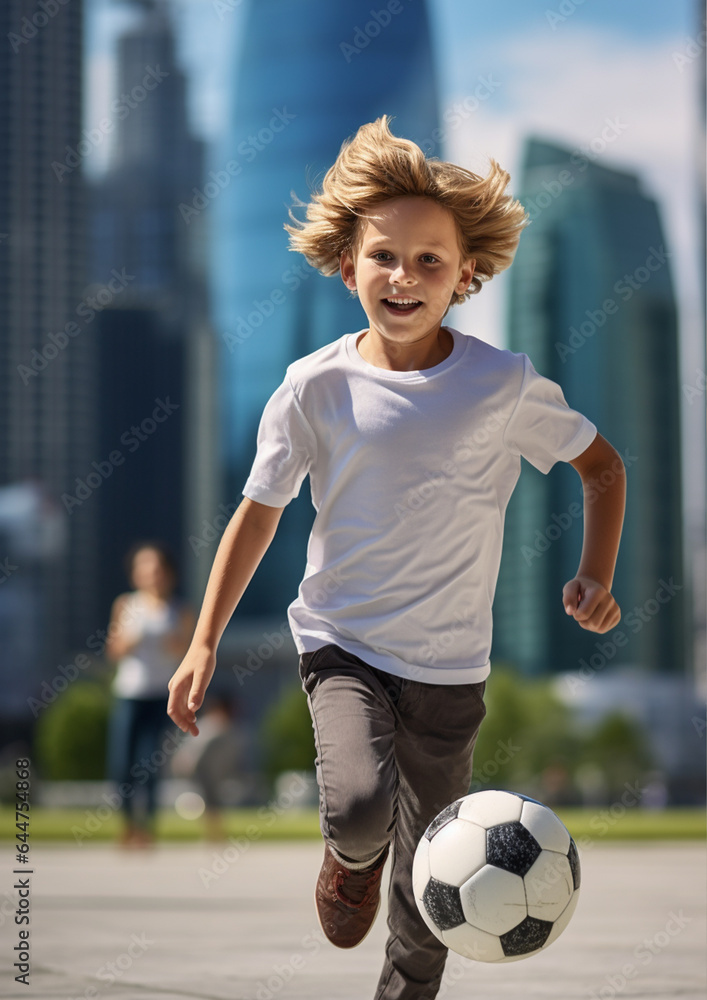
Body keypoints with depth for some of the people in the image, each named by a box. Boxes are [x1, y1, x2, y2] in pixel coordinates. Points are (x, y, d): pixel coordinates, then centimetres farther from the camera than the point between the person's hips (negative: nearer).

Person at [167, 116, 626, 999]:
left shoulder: (503, 386, -10)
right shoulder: (317, 387, -9)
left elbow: (601, 464, 6)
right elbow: (259, 511, 3)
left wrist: (596, 576, -7)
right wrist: (204, 643, 1)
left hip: (448, 661, 1)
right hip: (340, 639, -1)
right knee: (358, 804, -27)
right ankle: (353, 853, 9)